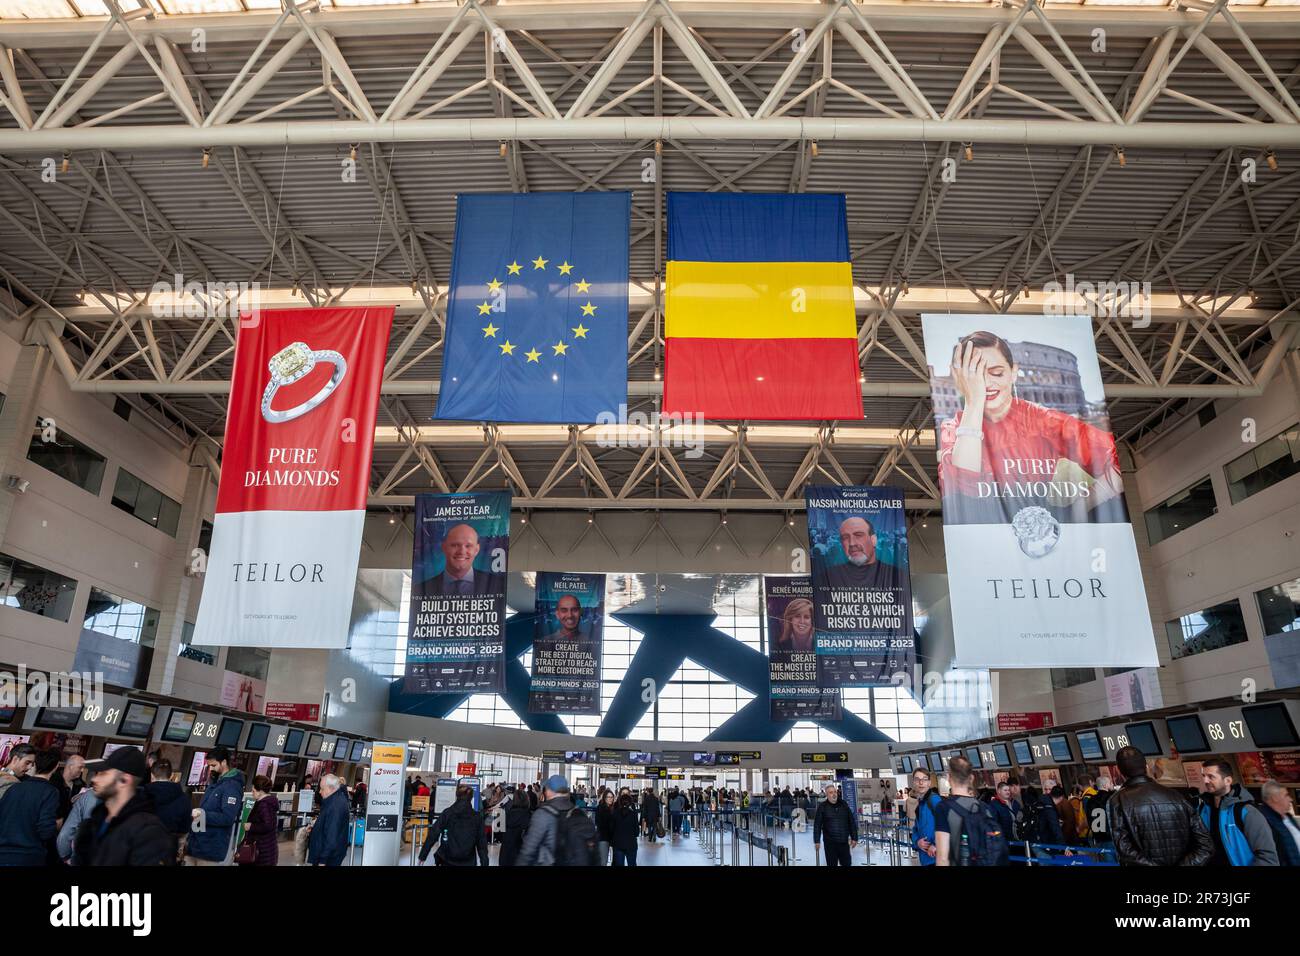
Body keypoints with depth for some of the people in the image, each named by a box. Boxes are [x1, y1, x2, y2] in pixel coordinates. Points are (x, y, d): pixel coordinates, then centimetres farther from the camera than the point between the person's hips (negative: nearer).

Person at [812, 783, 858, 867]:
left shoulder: (844, 805, 6)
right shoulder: (822, 807, -3)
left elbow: (852, 823, 10)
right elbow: (817, 825, -4)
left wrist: (854, 838, 6)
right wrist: (817, 841, -9)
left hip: (844, 841, 3)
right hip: (830, 843, -2)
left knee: (847, 863, 8)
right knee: (832, 864, 3)